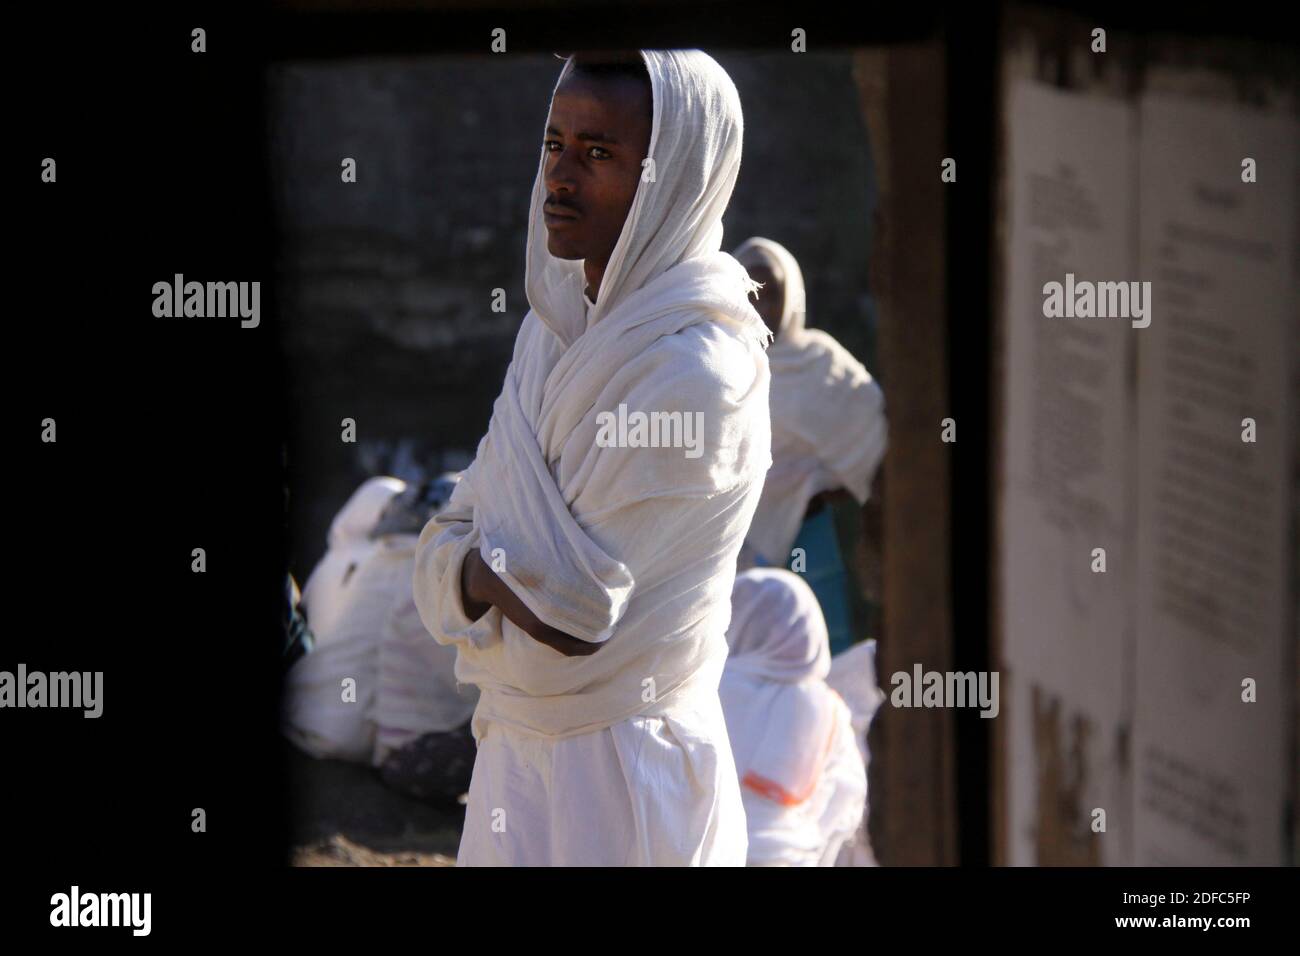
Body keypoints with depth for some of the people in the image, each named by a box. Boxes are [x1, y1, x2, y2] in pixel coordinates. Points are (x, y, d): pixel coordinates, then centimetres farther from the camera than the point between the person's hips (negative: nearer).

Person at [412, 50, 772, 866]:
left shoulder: (696, 372, -21)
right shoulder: (559, 324, 5)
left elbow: (566, 613, -23)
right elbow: (447, 550, 4)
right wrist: (488, 575, -16)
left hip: (619, 776, -7)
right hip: (516, 747, 8)